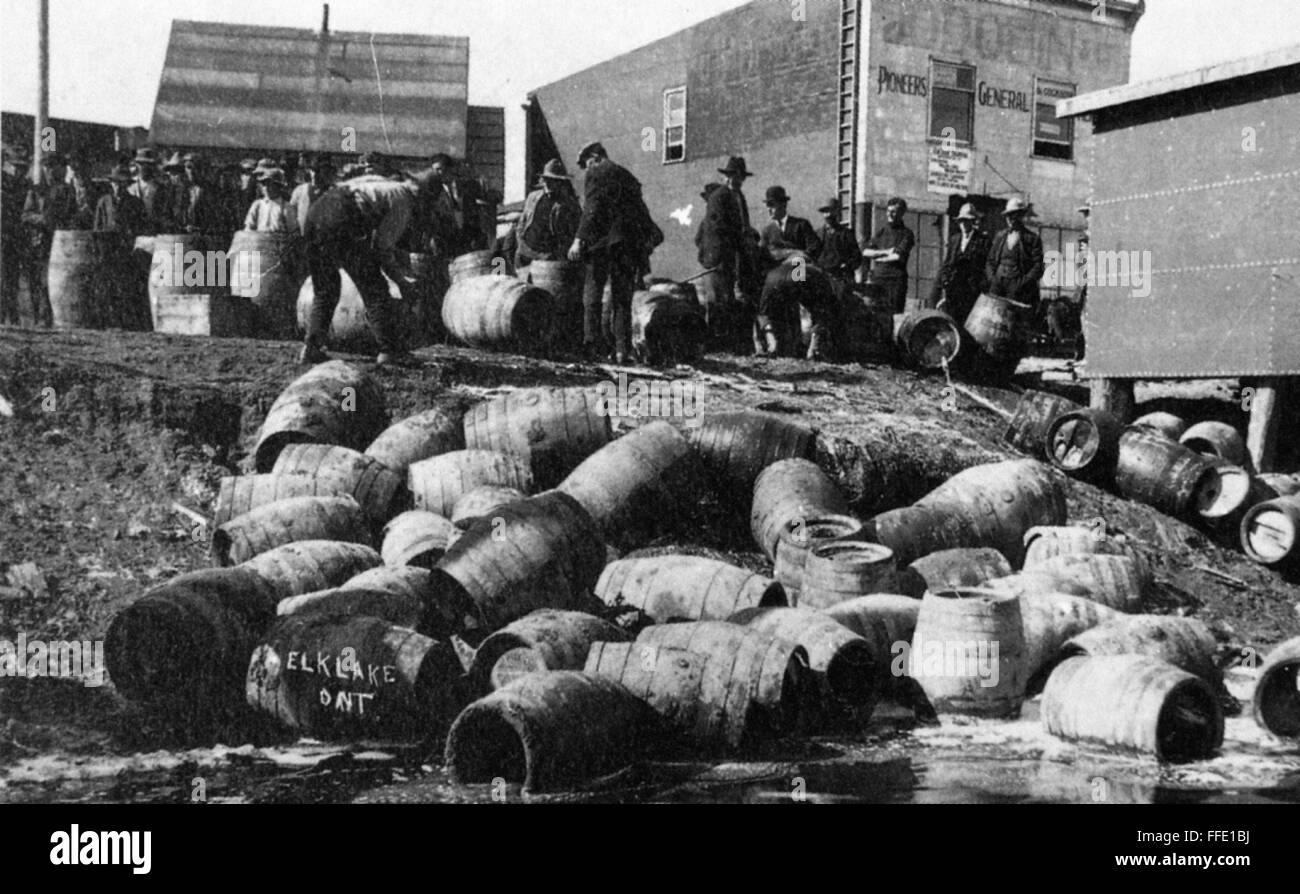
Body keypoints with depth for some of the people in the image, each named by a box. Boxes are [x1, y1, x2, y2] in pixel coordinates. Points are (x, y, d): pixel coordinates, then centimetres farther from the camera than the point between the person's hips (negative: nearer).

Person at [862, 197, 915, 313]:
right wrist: (885, 252, -6)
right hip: (877, 278, 4)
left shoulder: (906, 234, 3)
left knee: (895, 314, -8)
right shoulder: (881, 232, 17)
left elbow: (899, 256, -9)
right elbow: (865, 252, 7)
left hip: (896, 279, -4)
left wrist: (877, 257, 1)